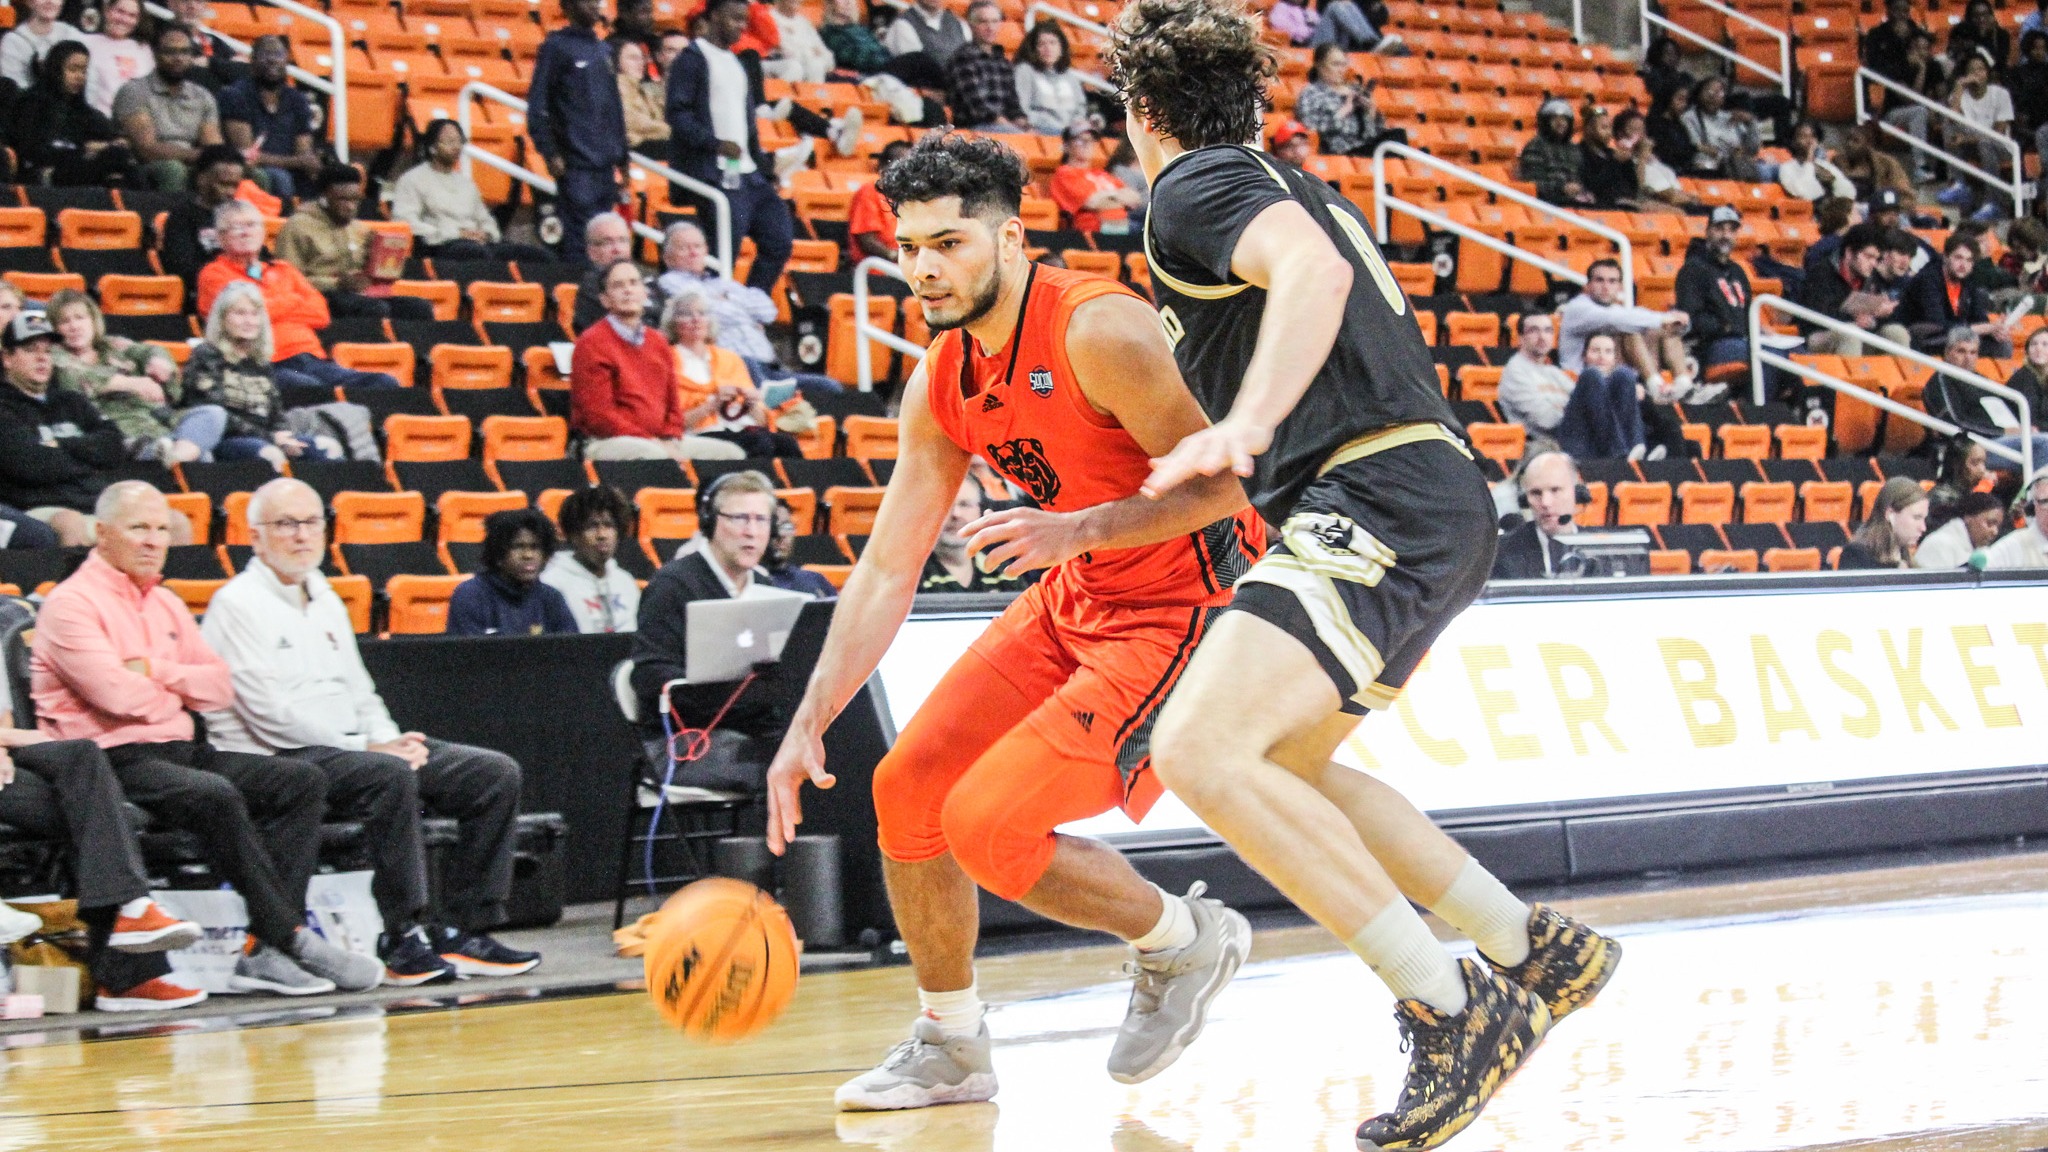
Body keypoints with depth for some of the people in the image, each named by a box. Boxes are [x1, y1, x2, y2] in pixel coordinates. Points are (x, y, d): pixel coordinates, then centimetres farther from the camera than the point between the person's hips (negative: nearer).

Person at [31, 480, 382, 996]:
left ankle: (265, 952, -21)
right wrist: (179, 694, 2)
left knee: (301, 781, -9)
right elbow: (117, 695, -18)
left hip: (182, 750, 9)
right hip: (115, 759, -9)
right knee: (215, 796, -35)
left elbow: (221, 688, 13)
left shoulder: (166, 604, 21)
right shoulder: (72, 604, -5)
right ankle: (292, 937, -26)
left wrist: (158, 671, -5)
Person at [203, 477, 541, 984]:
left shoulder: (326, 601, 22)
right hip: (281, 763, -9)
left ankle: (466, 932, -8)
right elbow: (273, 717, -14)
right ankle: (404, 940, -31)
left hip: (353, 747, 9)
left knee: (495, 773, -6)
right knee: (389, 776, -37)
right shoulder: (237, 605, -5)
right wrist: (370, 748, -14)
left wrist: (390, 739, 2)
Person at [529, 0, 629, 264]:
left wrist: (621, 158, 18)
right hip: (575, 163, -6)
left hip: (606, 163, 6)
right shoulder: (557, 46, -2)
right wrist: (550, 153, -13)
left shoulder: (604, 51, 17)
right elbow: (537, 105, -6)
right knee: (579, 237, -12)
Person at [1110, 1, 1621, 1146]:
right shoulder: (1298, 187, 27)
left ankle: (1457, 1010, -23)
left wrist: (1246, 425, -37)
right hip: (1439, 503, 10)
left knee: (1199, 750, -23)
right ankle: (1538, 950, 25)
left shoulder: (1195, 185, -2)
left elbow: (1313, 271, -22)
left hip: (1381, 506, -10)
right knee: (1280, 764, 25)